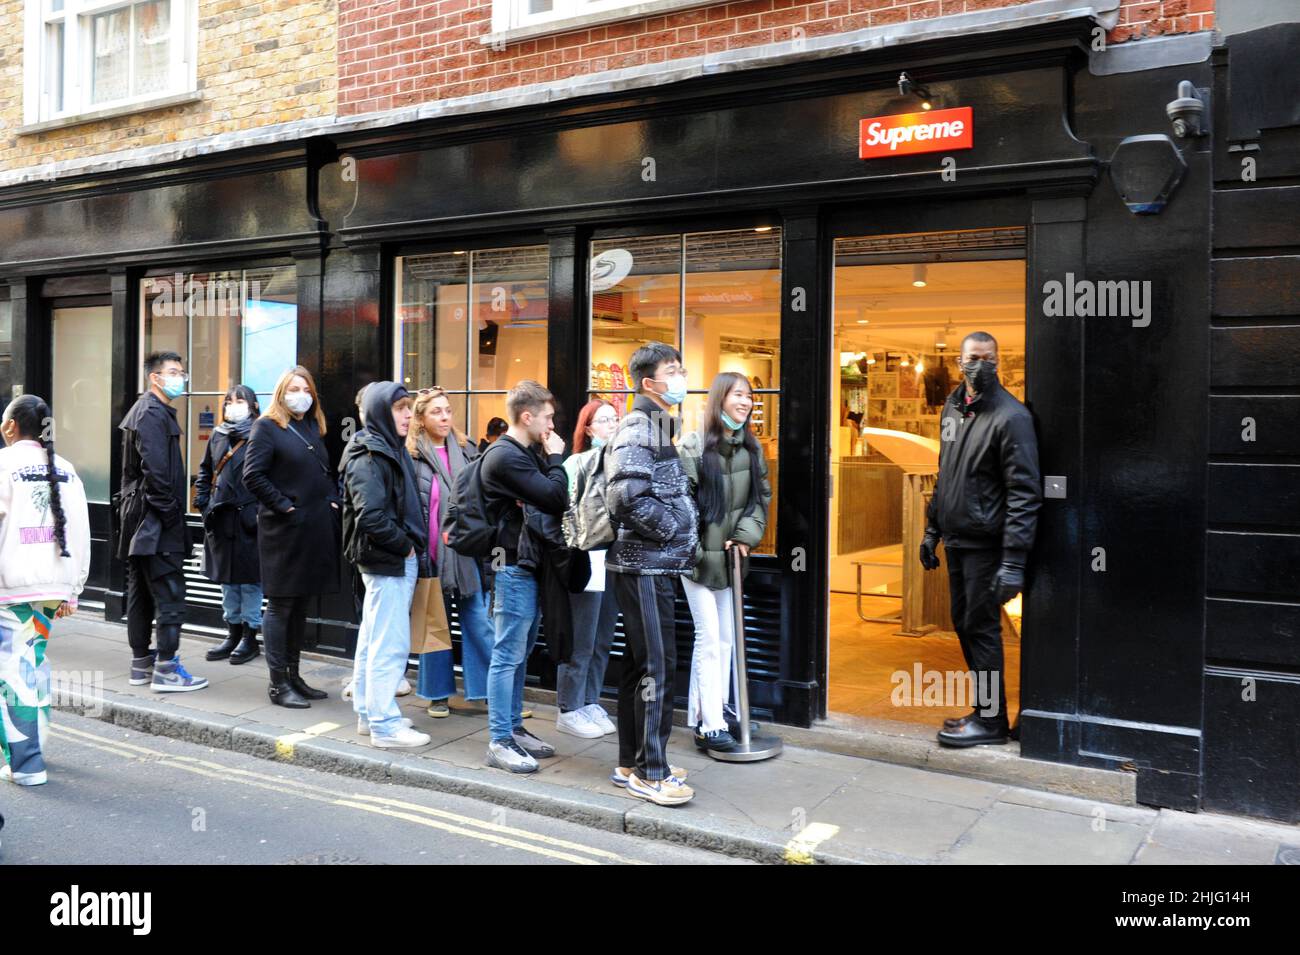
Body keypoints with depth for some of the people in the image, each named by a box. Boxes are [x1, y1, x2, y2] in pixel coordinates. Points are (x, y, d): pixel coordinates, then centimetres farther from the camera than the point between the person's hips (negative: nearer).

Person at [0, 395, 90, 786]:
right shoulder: (65, 470, 10)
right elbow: (80, 534, 9)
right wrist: (72, 591, 14)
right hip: (54, 583, 6)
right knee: (36, 659, 18)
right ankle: (33, 742, 26)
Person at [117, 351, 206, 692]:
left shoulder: (147, 411, 19)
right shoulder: (153, 414, -13)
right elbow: (155, 471, -21)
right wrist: (170, 514, -16)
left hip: (139, 520, 11)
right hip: (156, 522, -11)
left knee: (141, 593, 14)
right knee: (170, 595, -8)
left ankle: (141, 663, 22)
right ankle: (166, 670, -6)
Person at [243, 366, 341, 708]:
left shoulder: (314, 428, 16)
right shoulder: (267, 427, -5)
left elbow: (328, 472, 24)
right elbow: (252, 475, -13)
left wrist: (332, 501, 8)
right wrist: (283, 506, -14)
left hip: (317, 530, 7)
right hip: (284, 530, -7)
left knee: (301, 605, 13)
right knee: (280, 606, 0)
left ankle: (293, 675, 22)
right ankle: (278, 683, 6)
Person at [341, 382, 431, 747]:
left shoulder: (393, 450, 15)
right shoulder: (369, 457, -14)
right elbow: (371, 517, -24)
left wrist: (413, 544, 8)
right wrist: (405, 545, -13)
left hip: (400, 559, 10)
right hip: (387, 561, -10)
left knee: (373, 639, 16)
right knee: (390, 644, -6)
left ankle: (369, 713, 25)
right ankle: (385, 725, 1)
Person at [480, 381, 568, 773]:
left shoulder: (527, 454, 16)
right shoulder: (506, 457, -16)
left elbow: (553, 499, 17)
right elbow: (556, 499, -20)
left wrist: (549, 460, 6)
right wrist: (555, 458, -9)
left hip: (530, 565, 10)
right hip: (514, 567, -10)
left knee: (519, 653, 15)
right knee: (508, 655, -5)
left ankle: (514, 728, 24)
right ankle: (499, 741, 2)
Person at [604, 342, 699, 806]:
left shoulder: (655, 427, 18)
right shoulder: (640, 427, -13)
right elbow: (628, 496, -26)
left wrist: (683, 529, 11)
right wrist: (673, 530, -15)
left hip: (651, 563, 10)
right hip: (645, 563, -10)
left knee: (641, 663, 14)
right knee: (657, 666, -6)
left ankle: (632, 763, 24)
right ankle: (650, 773, 3)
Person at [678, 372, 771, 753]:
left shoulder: (751, 447, 4)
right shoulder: (694, 446, -14)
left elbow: (761, 496, 8)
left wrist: (747, 534, -6)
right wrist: (691, 552, -14)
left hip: (730, 555, 6)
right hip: (698, 556, -6)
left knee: (725, 637, 13)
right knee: (710, 638, -3)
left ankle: (710, 710, 27)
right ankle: (711, 725, 4)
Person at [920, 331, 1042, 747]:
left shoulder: (1010, 416, -13)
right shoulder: (952, 408, 12)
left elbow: (1024, 493, -18)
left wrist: (1013, 561, -23)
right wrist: (932, 530, 19)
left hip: (985, 542, -8)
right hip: (956, 540, 8)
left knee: (981, 628, -2)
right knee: (964, 624, 14)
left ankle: (991, 720, 11)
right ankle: (983, 708, 27)